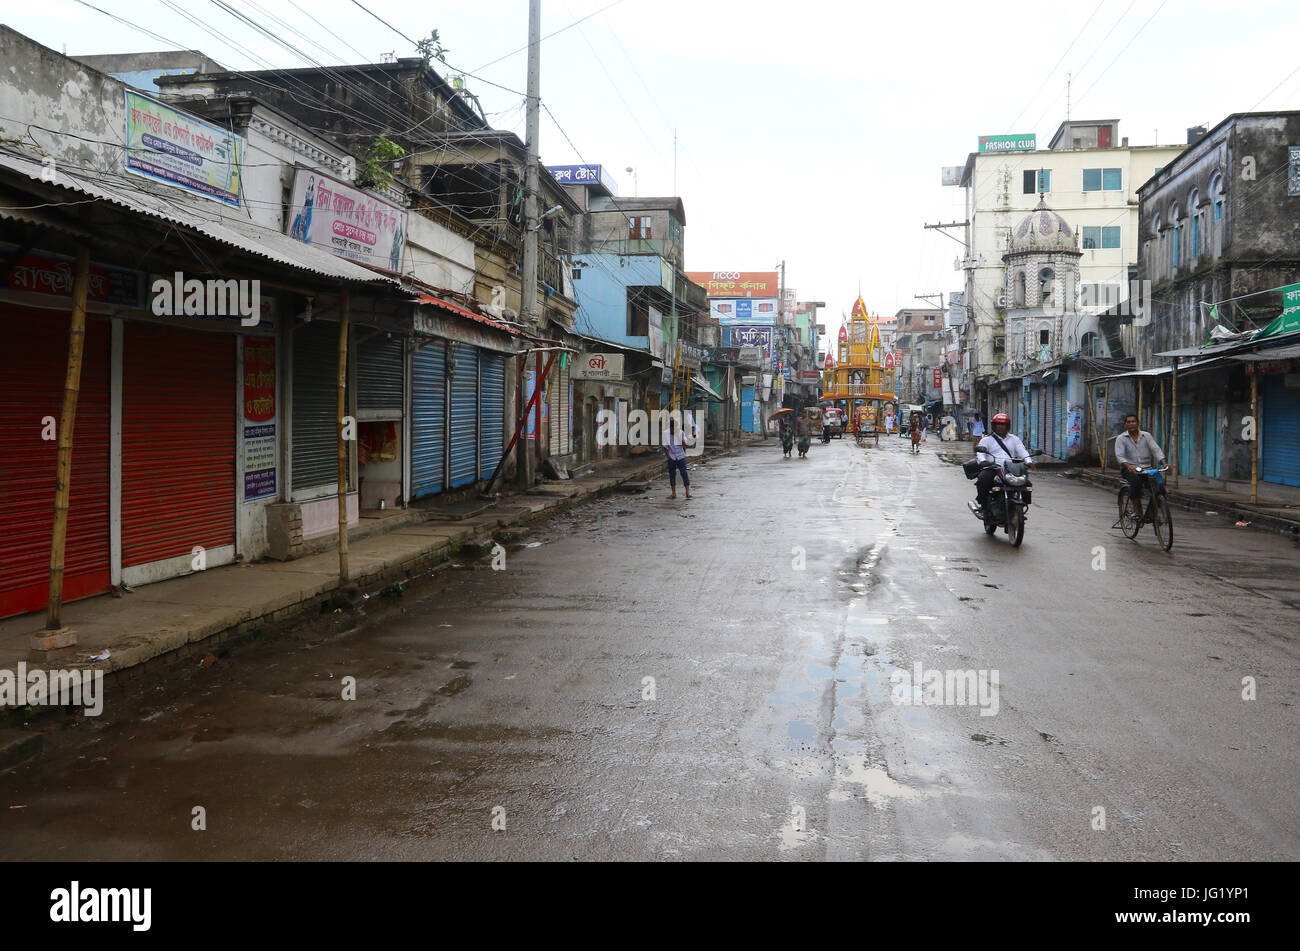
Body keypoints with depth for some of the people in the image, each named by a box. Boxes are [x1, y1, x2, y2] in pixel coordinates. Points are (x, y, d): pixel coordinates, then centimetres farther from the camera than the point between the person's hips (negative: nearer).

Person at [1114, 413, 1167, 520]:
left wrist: (1163, 463, -19)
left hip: (1146, 468, 3)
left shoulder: (1146, 436, 10)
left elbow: (1156, 449, -1)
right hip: (1129, 469, -3)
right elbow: (1119, 455, -10)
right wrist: (1128, 466, -30)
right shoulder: (1121, 438, 3)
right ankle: (1137, 510, -25)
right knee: (1136, 481, -35)